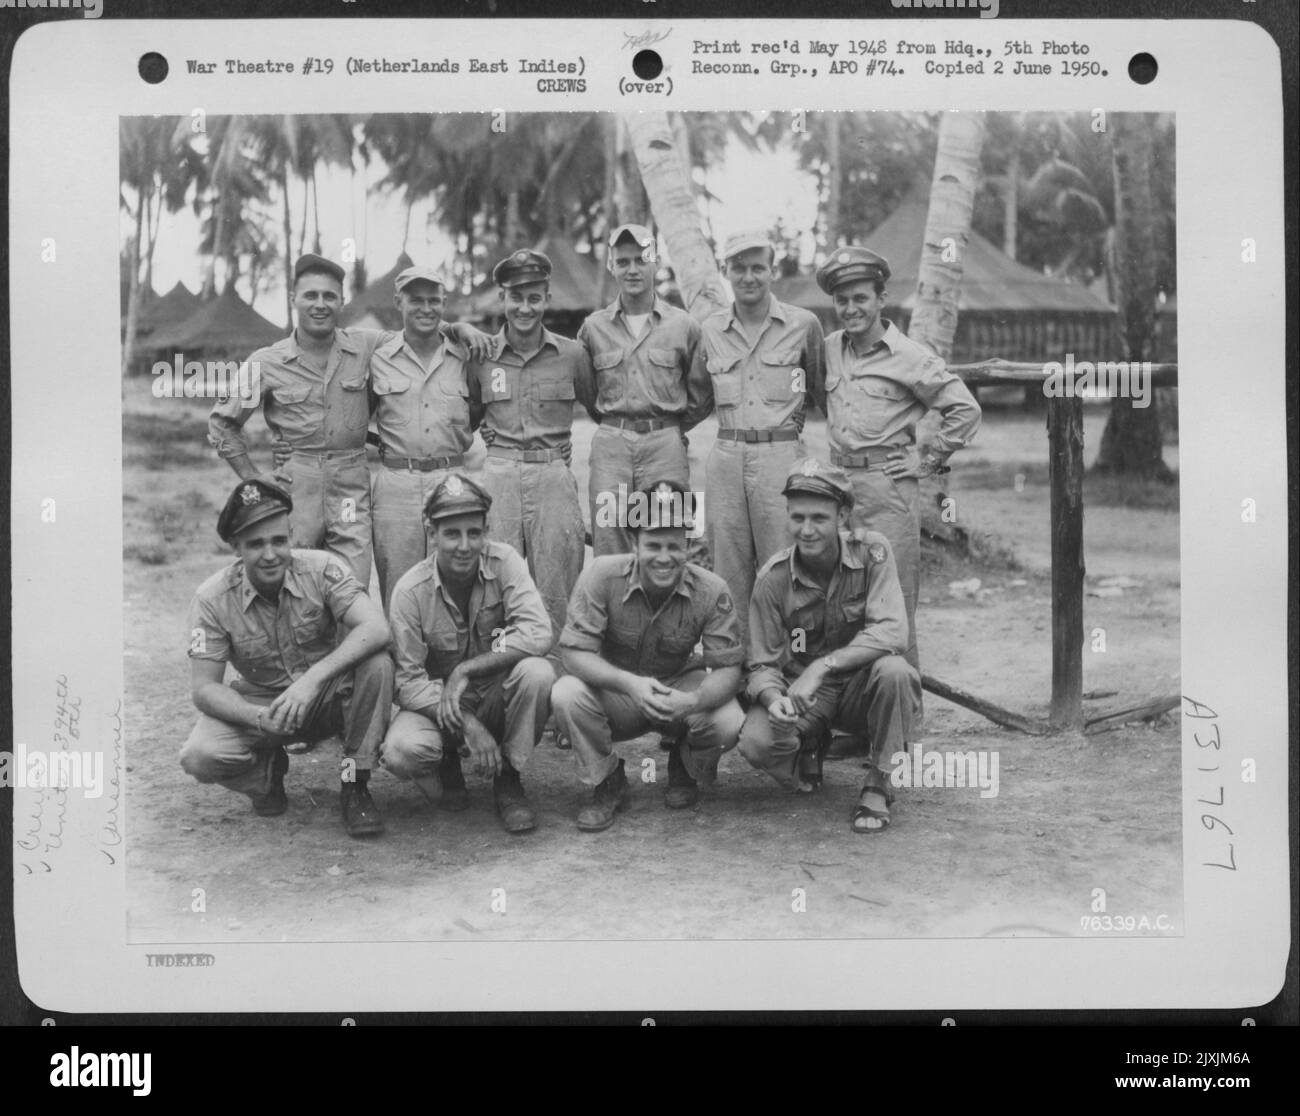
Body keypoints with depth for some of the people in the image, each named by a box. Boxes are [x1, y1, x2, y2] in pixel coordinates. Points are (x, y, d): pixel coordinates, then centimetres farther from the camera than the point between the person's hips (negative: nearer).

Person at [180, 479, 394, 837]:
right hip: (259, 702, 0)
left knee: (376, 662, -31)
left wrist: (313, 678, -43)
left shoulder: (321, 569, -18)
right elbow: (204, 687, -14)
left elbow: (376, 629, -31)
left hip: (327, 697, 0)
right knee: (199, 757, -27)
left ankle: (355, 787, -14)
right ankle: (268, 767, 9)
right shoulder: (212, 599, -15)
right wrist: (258, 717, -34)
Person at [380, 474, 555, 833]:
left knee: (537, 672, -31)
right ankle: (447, 765, 9)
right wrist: (468, 725, -30)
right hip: (436, 703, -1)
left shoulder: (504, 562, -13)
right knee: (401, 751, -31)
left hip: (497, 696, 1)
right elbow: (409, 680, -16)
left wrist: (465, 671, -30)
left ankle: (508, 781, -8)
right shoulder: (411, 590, -16)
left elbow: (539, 634, -26)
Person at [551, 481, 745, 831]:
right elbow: (574, 651, -23)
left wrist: (693, 701, -42)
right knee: (566, 694, -31)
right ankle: (606, 782, -2)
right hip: (615, 692, 0)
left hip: (681, 688, 1)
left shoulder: (712, 591, -18)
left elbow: (728, 667, -18)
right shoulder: (602, 576, -21)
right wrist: (630, 683, -41)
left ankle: (684, 770, 11)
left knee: (729, 723, -28)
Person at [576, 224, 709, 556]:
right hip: (610, 446, 1)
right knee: (608, 550, -1)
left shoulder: (683, 326, 5)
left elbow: (700, 394, 13)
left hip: (666, 446, -1)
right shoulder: (593, 327, 8)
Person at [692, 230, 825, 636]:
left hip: (782, 454, -3)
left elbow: (819, 389, 13)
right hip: (726, 456, 3)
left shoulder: (803, 325, 2)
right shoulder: (710, 329, 10)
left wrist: (793, 421, 6)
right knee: (728, 568, 7)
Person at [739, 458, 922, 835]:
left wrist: (822, 666, -37)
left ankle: (878, 787, -15)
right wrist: (774, 699, -32)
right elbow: (761, 664, -8)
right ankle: (809, 747, 11)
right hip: (802, 689, 1)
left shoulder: (871, 552, -16)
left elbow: (892, 633, -27)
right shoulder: (773, 578, -13)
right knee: (756, 741, -27)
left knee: (893, 670, -35)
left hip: (860, 684, -1)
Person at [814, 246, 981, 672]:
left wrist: (928, 460, -4)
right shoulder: (830, 348, 11)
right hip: (839, 478, 6)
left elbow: (965, 410, -4)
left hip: (888, 482, -6)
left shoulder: (908, 357, -6)